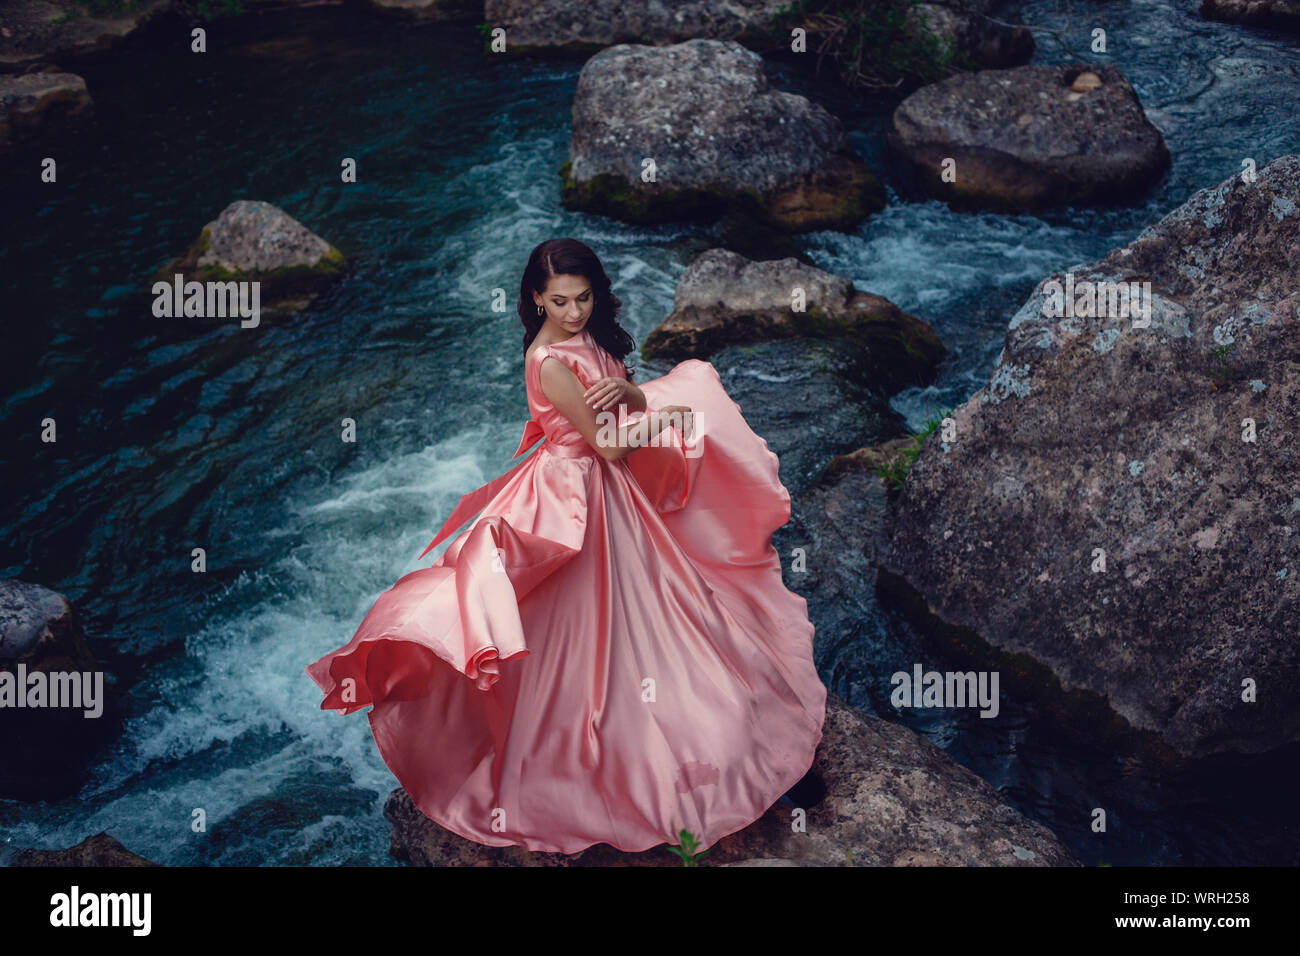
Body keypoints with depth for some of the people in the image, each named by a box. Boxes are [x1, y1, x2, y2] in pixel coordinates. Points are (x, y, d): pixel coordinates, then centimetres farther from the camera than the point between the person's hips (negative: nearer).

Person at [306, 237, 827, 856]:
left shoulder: (588, 339, 1)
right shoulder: (549, 361, -26)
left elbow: (638, 403, 5)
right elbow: (604, 442, -21)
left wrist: (627, 392, -19)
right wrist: (662, 419, -7)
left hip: (609, 485, 9)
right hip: (574, 491, -9)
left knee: (620, 607, 20)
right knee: (580, 616, 2)